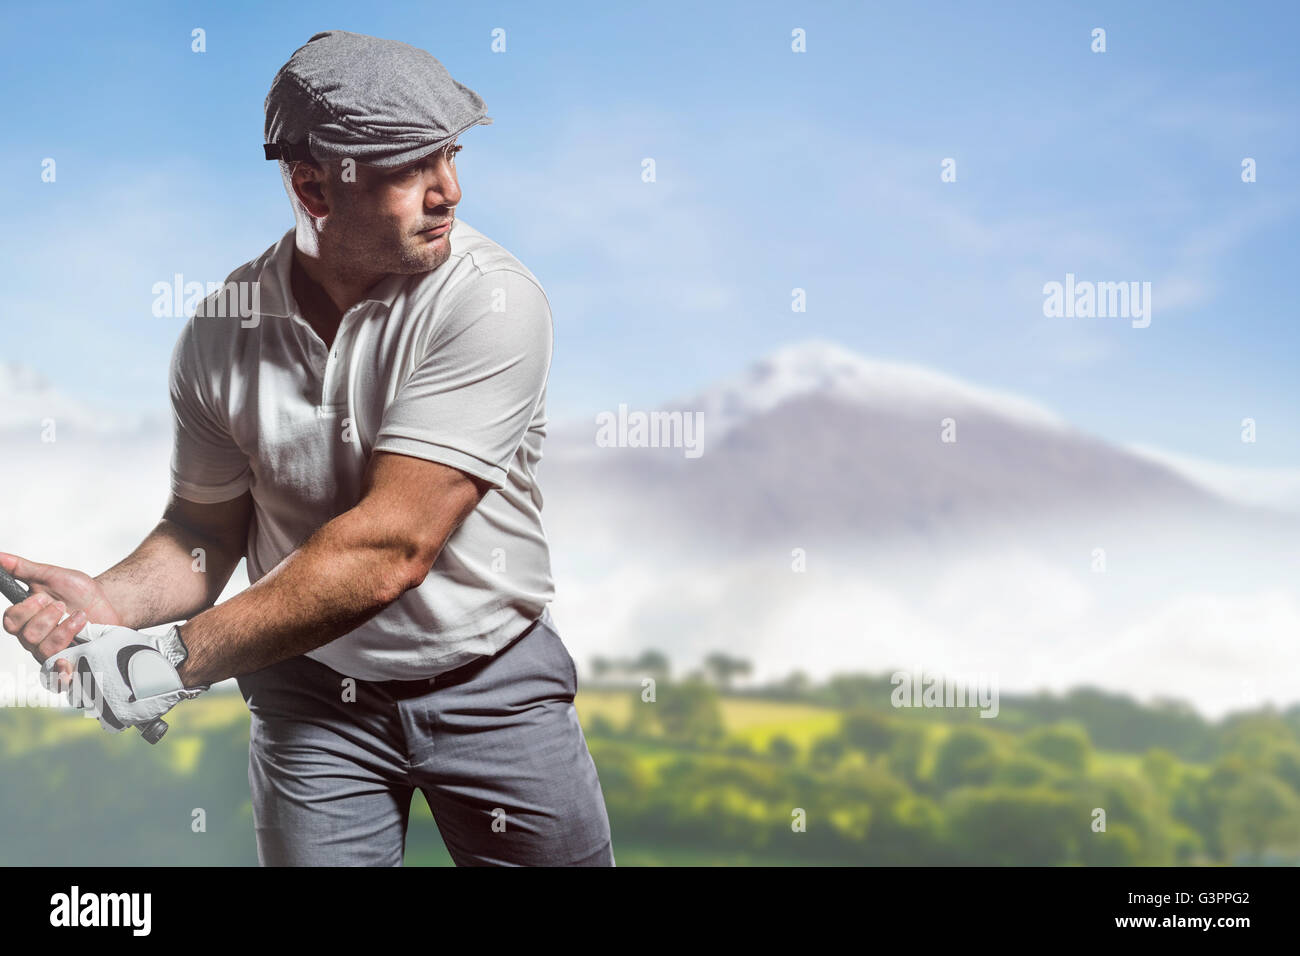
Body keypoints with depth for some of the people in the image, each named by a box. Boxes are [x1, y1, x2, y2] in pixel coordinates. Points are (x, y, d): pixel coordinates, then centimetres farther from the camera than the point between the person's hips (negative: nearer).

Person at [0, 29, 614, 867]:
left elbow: (389, 548, -26)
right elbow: (208, 527, 4)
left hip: (493, 683, -2)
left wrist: (180, 658, -25)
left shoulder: (492, 301, -21)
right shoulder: (221, 332, -8)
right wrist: (111, 600, -18)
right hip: (310, 689, 2)